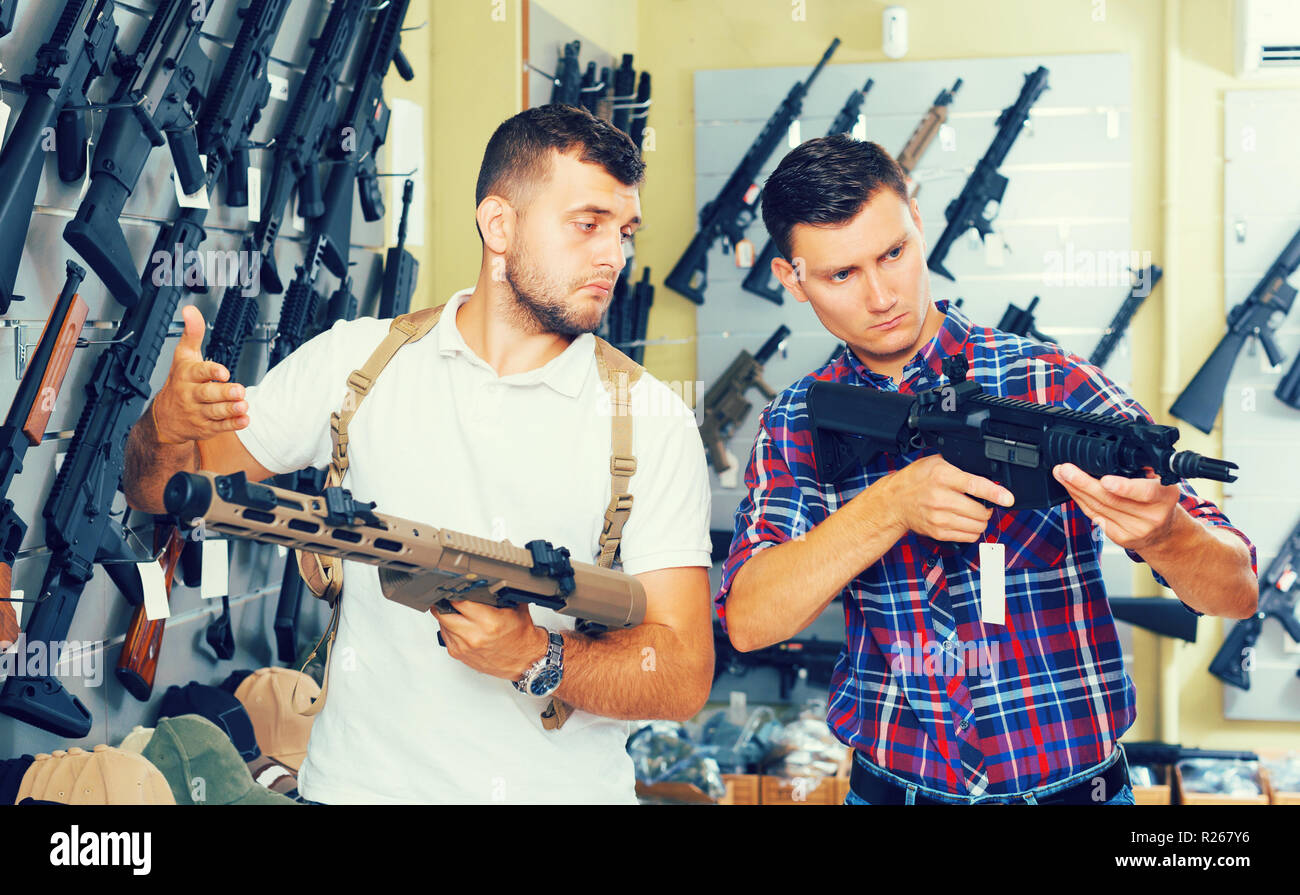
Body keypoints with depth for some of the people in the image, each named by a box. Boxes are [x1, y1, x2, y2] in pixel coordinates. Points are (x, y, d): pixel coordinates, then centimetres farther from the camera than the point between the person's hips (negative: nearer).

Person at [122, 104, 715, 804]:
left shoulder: (651, 419, 2)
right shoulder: (356, 363, 6)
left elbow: (686, 677, -3)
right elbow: (161, 491, 12)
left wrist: (538, 658, -20)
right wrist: (168, 425, -10)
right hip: (365, 780, 1)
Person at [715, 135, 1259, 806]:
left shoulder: (1052, 386, -10)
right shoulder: (797, 425, -2)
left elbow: (1237, 593, -12)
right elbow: (748, 621, -15)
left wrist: (1163, 534, -35)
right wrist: (893, 503, -28)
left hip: (1071, 786, -1)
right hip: (888, 786, 2)